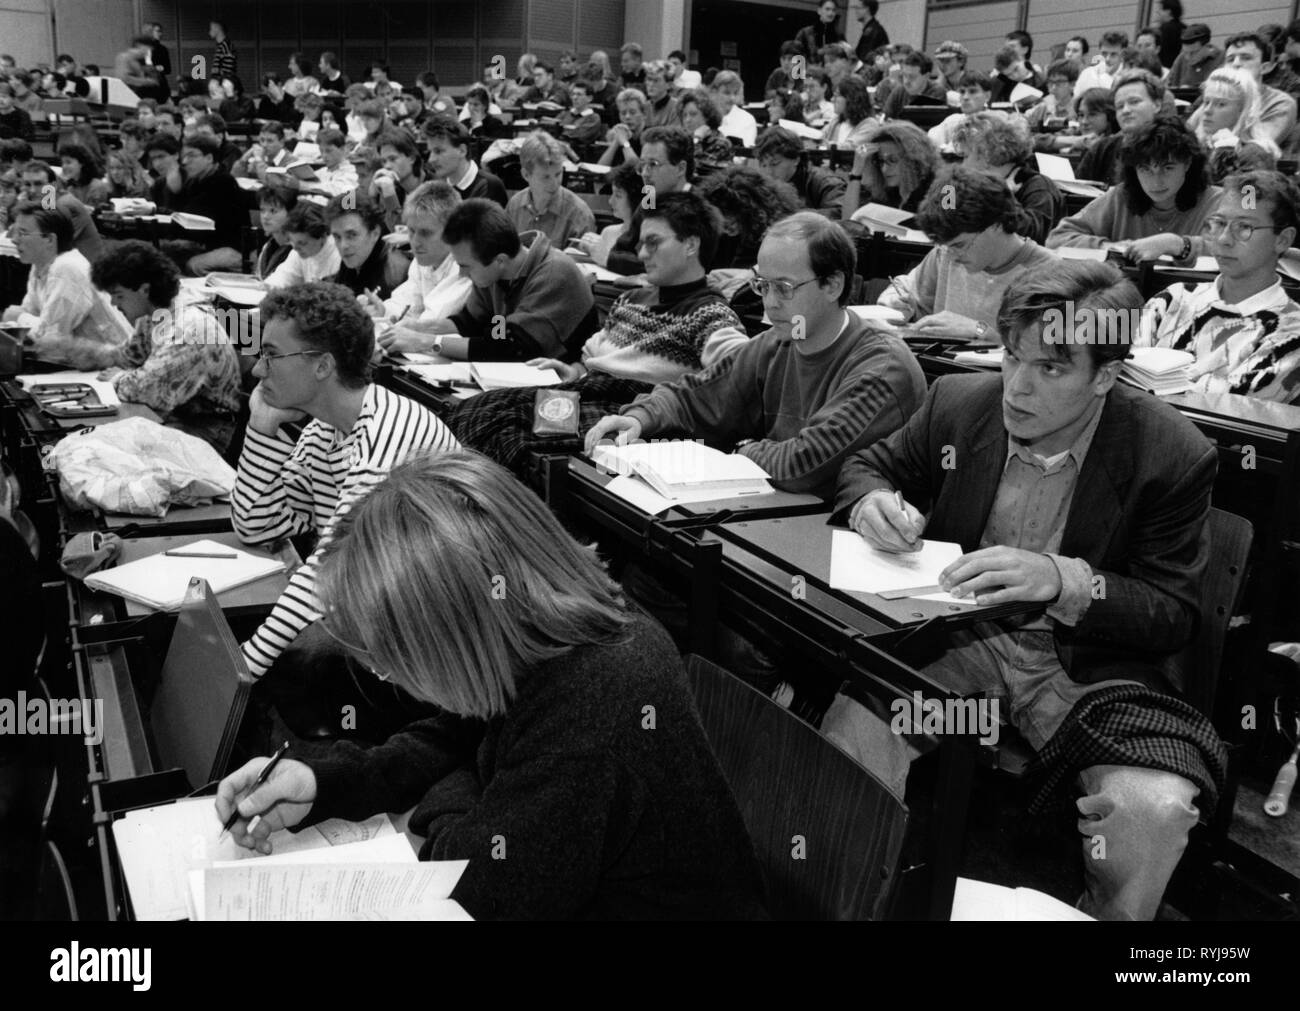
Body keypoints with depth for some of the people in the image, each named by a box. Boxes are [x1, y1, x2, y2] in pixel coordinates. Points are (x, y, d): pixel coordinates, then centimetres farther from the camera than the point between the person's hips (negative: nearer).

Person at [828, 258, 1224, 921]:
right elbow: (869, 464, 15)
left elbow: (1173, 617, -8)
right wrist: (873, 500, -12)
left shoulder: (1172, 457, -11)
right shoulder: (958, 403, -3)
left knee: (1154, 810, -29)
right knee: (851, 728, -27)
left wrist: (1063, 580, -27)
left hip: (1089, 663, -2)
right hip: (959, 637, 2)